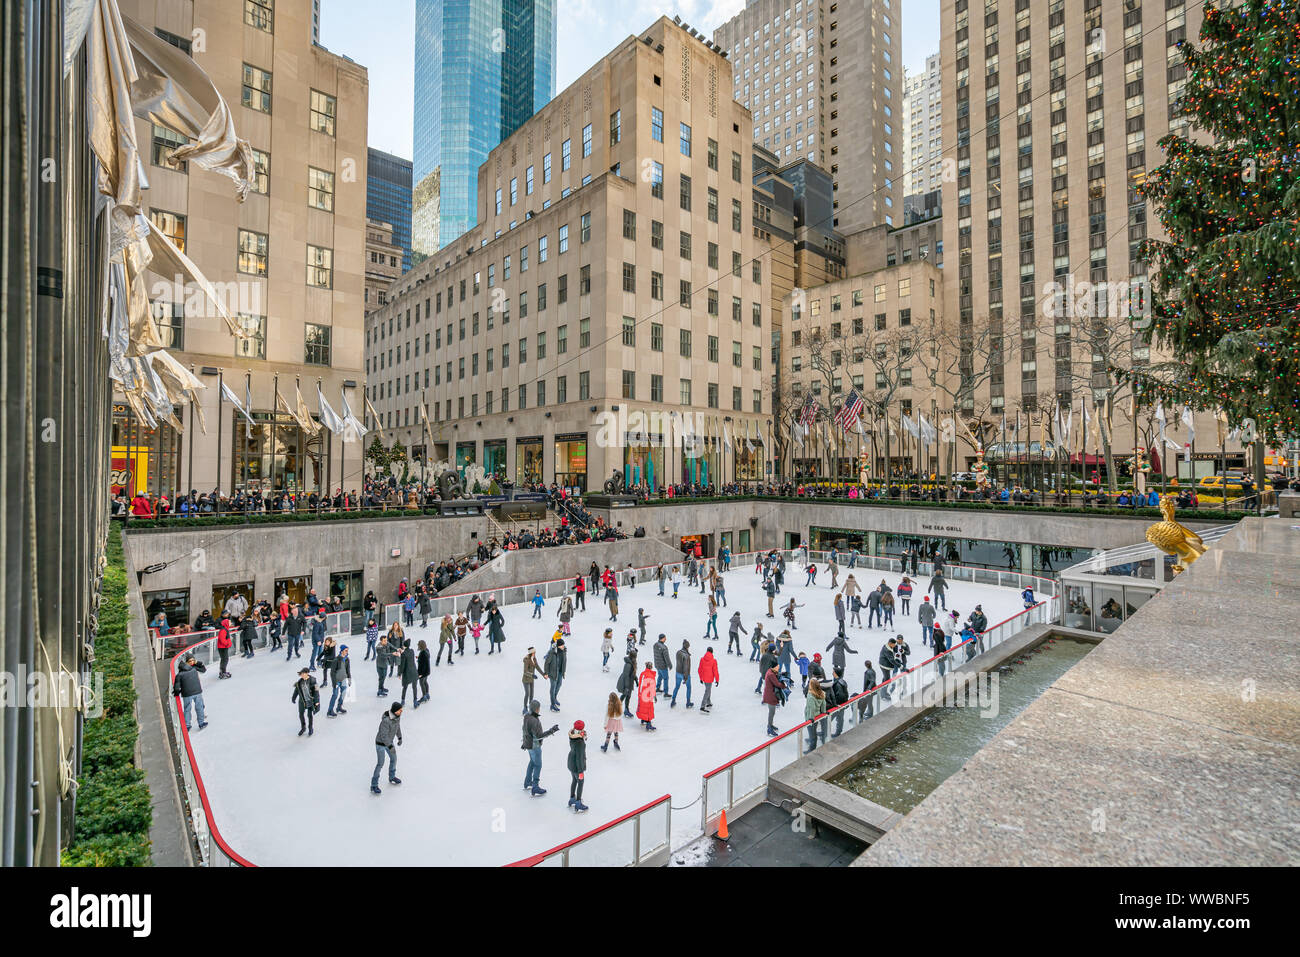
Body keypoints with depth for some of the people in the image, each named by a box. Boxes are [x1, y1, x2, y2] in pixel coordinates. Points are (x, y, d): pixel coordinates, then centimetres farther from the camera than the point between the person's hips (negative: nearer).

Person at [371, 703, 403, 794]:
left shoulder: (397, 715, -14)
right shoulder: (386, 720, -37)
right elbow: (383, 735, -30)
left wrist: (400, 737, 11)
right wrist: (390, 747, -25)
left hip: (389, 741, 8)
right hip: (381, 743, -8)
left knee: (394, 759, 19)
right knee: (380, 764, -1)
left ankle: (392, 777, 41)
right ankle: (374, 786, 16)